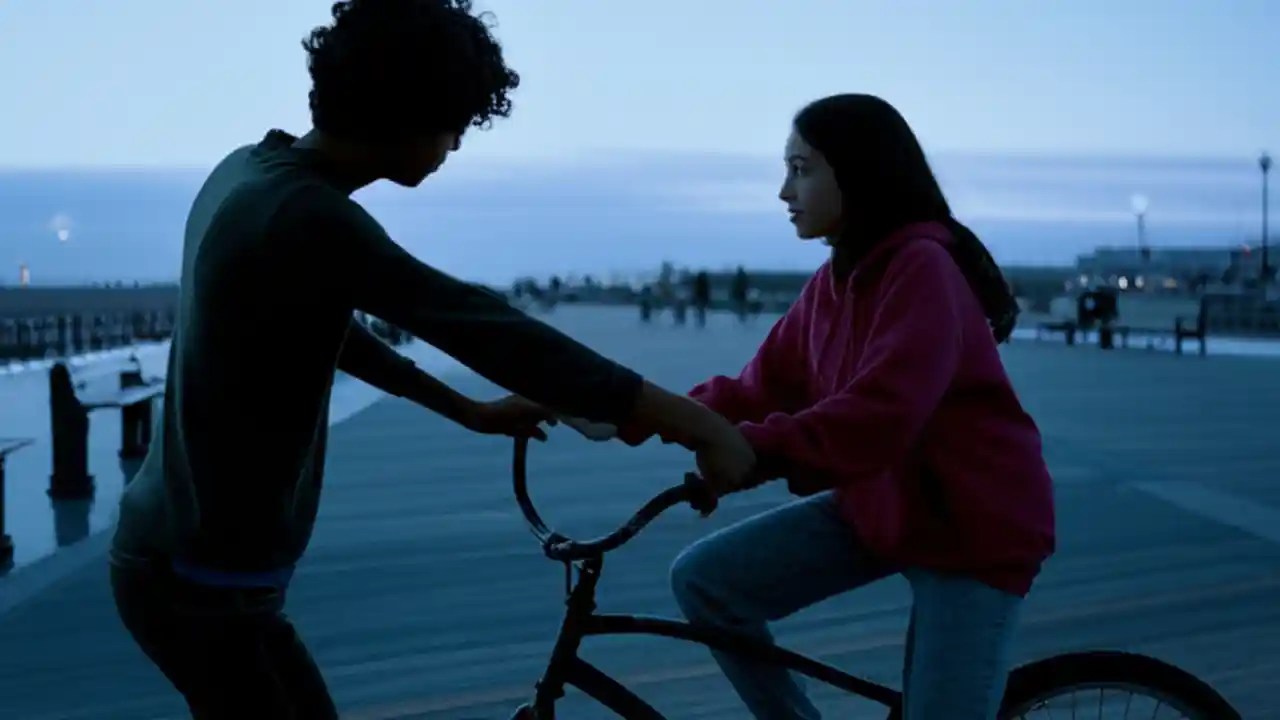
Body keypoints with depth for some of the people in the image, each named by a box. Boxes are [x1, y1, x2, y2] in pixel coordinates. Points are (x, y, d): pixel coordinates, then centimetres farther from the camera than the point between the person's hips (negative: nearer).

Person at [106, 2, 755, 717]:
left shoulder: (253, 170, 5)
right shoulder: (306, 216, -25)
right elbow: (491, 331, -29)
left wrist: (469, 410, 20)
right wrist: (698, 422, -26)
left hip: (194, 559, 9)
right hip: (200, 581, -9)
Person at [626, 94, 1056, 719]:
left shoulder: (923, 268, -21)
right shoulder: (833, 281, 5)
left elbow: (878, 416, -33)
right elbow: (760, 392, 3)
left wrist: (749, 453, -37)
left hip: (969, 525, -8)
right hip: (877, 505, 8)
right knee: (703, 580, -3)